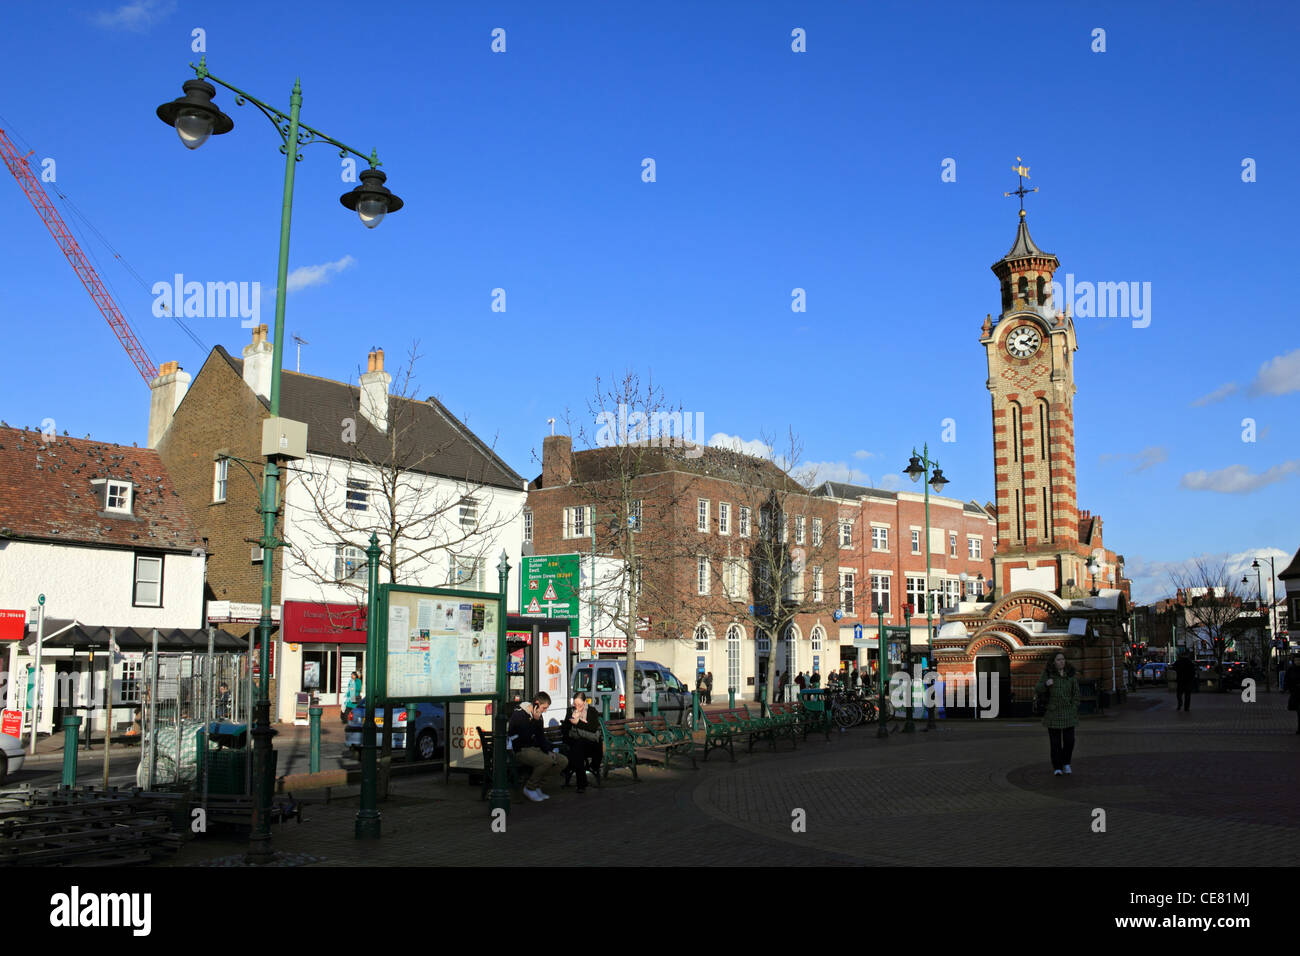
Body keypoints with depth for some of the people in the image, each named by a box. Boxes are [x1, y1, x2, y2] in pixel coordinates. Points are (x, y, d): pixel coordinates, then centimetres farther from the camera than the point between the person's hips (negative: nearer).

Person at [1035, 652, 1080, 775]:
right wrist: (1045, 684, -24)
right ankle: (1057, 768, 8)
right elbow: (1038, 691, -4)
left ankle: (1066, 763, 22)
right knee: (1055, 742, -2)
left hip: (1068, 713, 1)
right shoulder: (1048, 674, -3)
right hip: (1052, 713, -1)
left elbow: (1076, 694, 4)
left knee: (1069, 740, -2)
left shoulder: (1071, 675, 1)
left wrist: (1074, 712, -4)